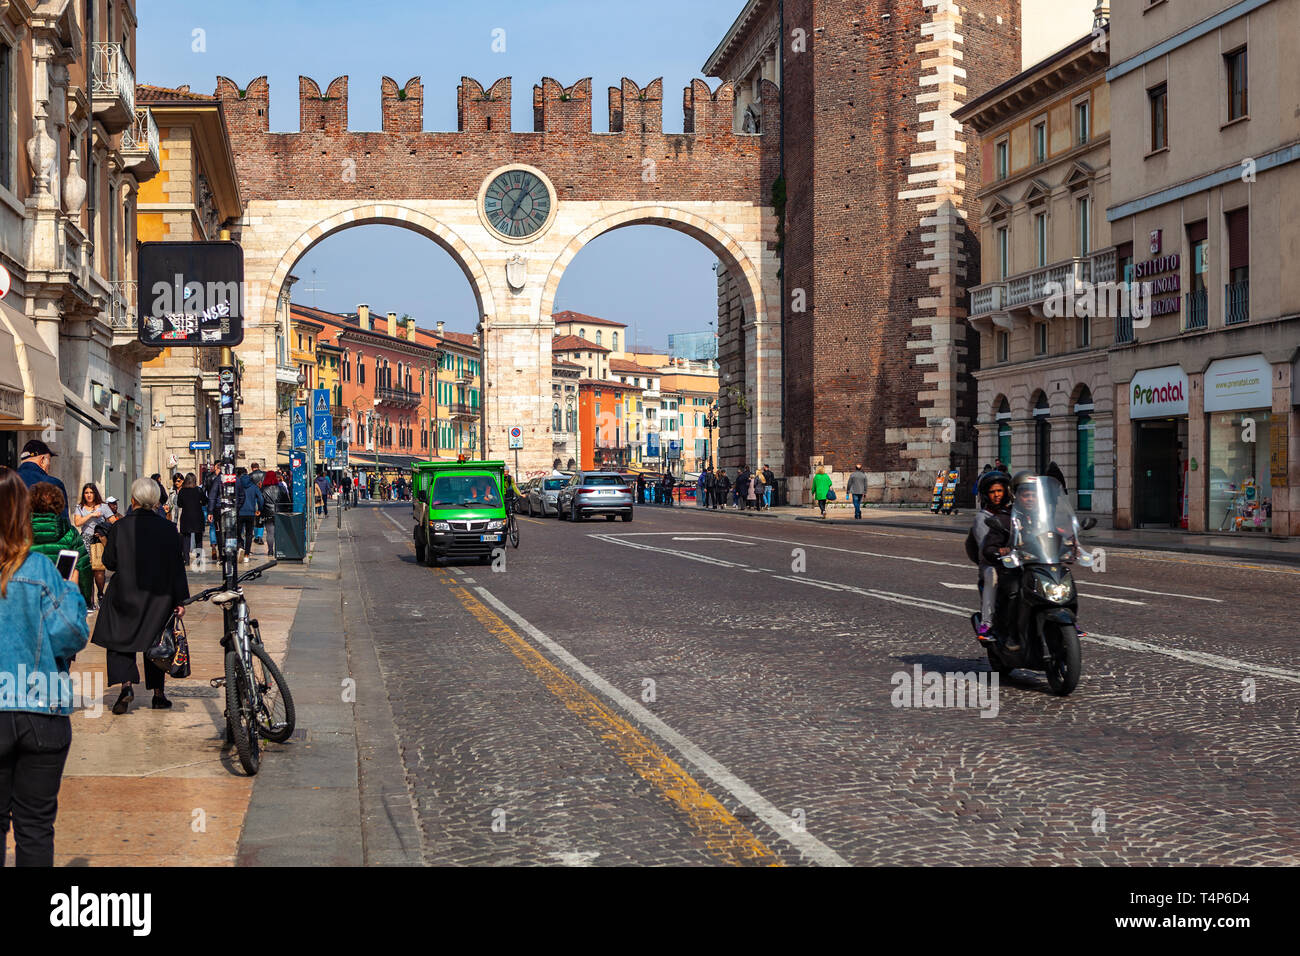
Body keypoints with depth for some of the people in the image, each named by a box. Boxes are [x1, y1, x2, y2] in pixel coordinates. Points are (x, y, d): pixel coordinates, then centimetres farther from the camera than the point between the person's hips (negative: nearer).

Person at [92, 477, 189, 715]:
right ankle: (158, 693, 15)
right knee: (155, 642, 15)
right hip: (159, 596, 2)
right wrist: (181, 600, 2)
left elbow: (109, 561, -3)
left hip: (125, 595, -2)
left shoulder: (120, 527, -9)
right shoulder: (168, 529, -6)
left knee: (119, 641, 10)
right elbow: (177, 567, -3)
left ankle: (126, 685, -10)